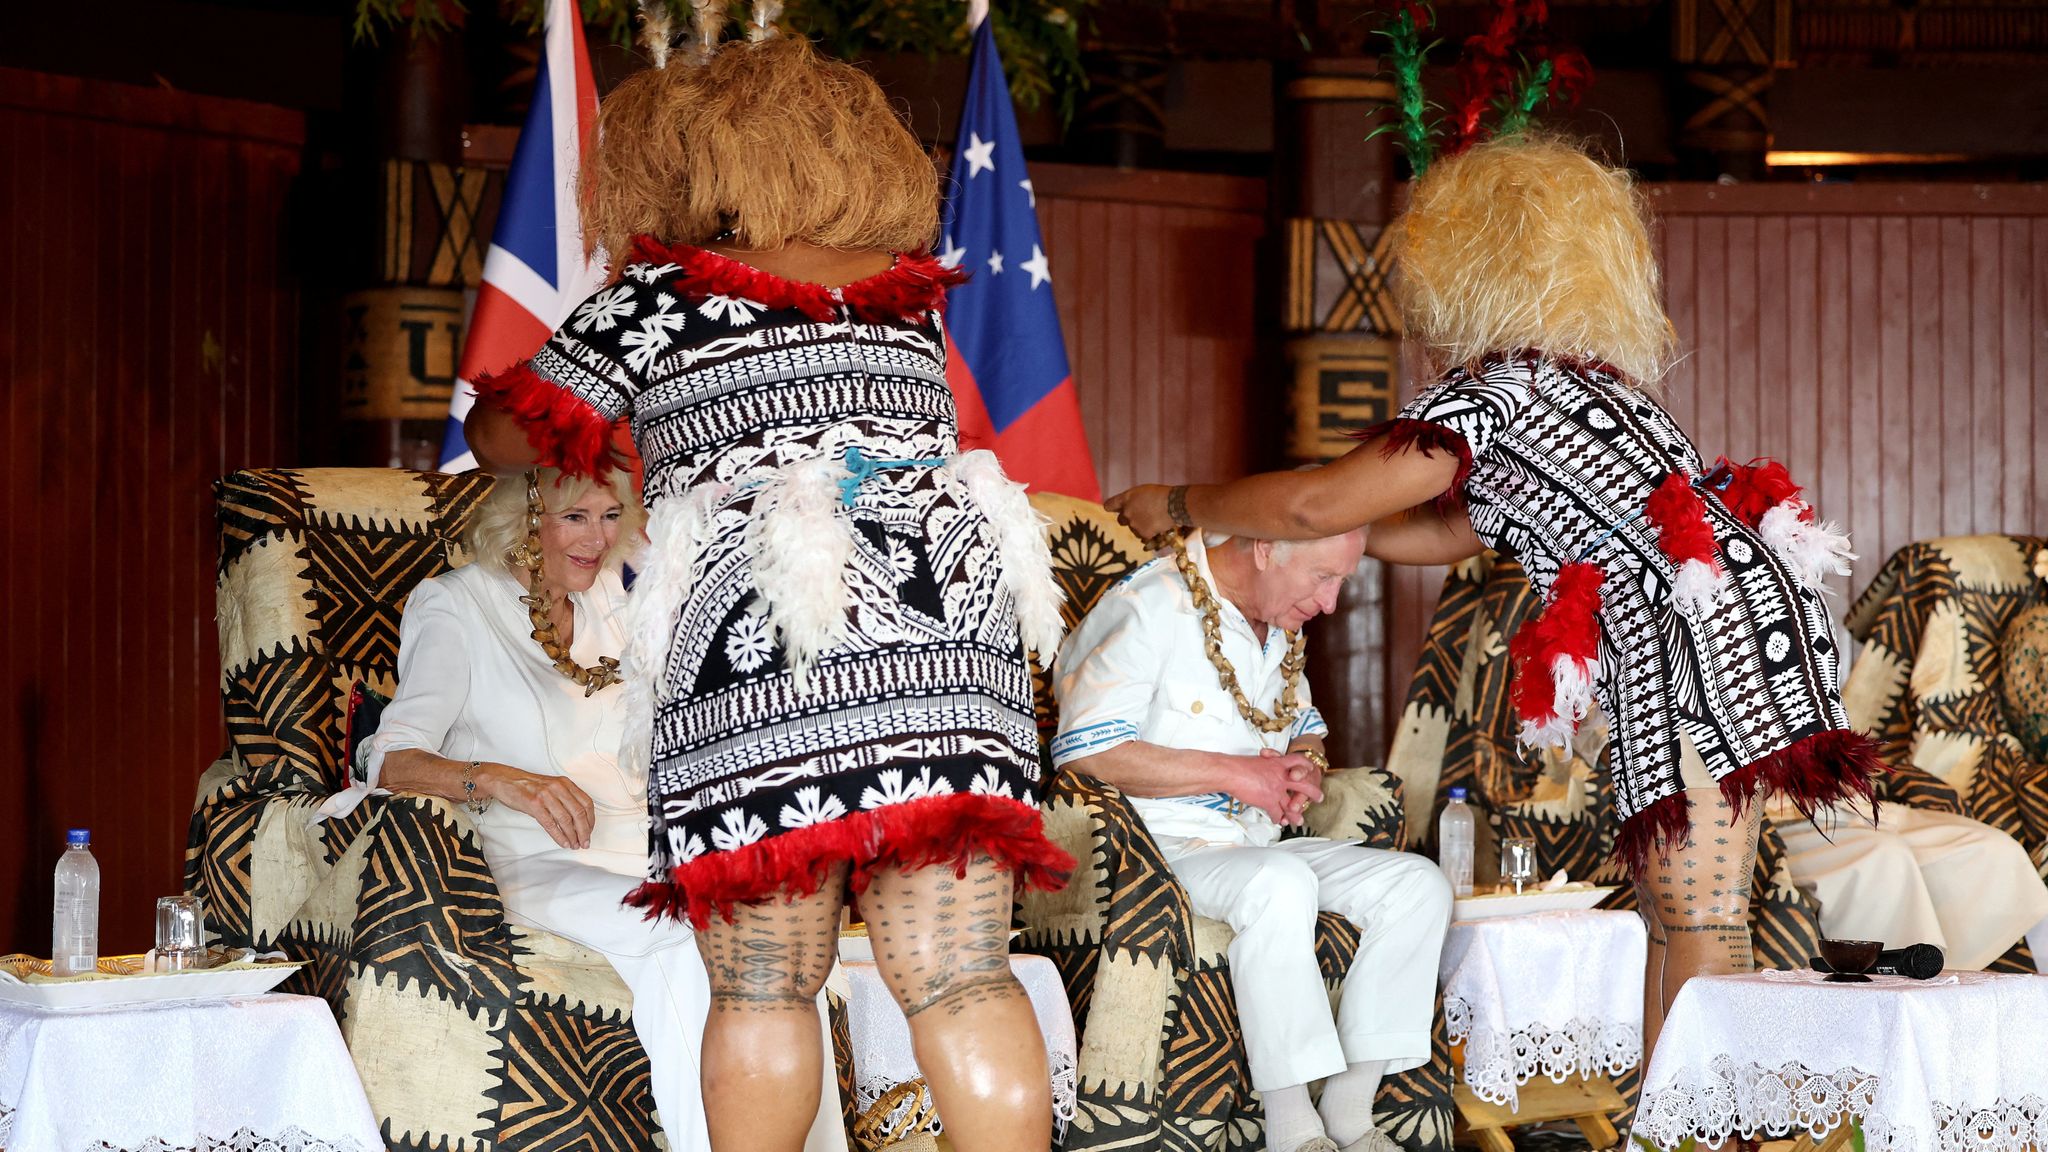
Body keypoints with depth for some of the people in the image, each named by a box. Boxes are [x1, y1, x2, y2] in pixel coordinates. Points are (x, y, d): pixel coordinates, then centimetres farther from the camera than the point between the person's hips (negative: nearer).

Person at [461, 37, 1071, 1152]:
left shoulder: (665, 294, 7)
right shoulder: (911, 291, 20)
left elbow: (509, 436, 10)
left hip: (756, 658, -3)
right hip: (944, 627, 4)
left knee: (764, 990, 1)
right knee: (959, 975, -2)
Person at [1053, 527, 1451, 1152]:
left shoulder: (1279, 622, 14)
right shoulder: (1150, 609, -14)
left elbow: (1305, 727, 30)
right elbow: (1084, 750, -22)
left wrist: (1305, 770, 2)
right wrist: (1233, 772, -20)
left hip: (1260, 843, 9)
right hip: (1165, 848, -8)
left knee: (1419, 885, -10)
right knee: (1280, 884, -38)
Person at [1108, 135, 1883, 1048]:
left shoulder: (1490, 386, -5)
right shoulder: (1578, 376, 25)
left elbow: (1318, 504, -6)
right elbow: (1451, 531, 32)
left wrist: (1176, 507, 8)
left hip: (1699, 629, -10)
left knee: (1699, 923, -12)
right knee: (1673, 913, 10)